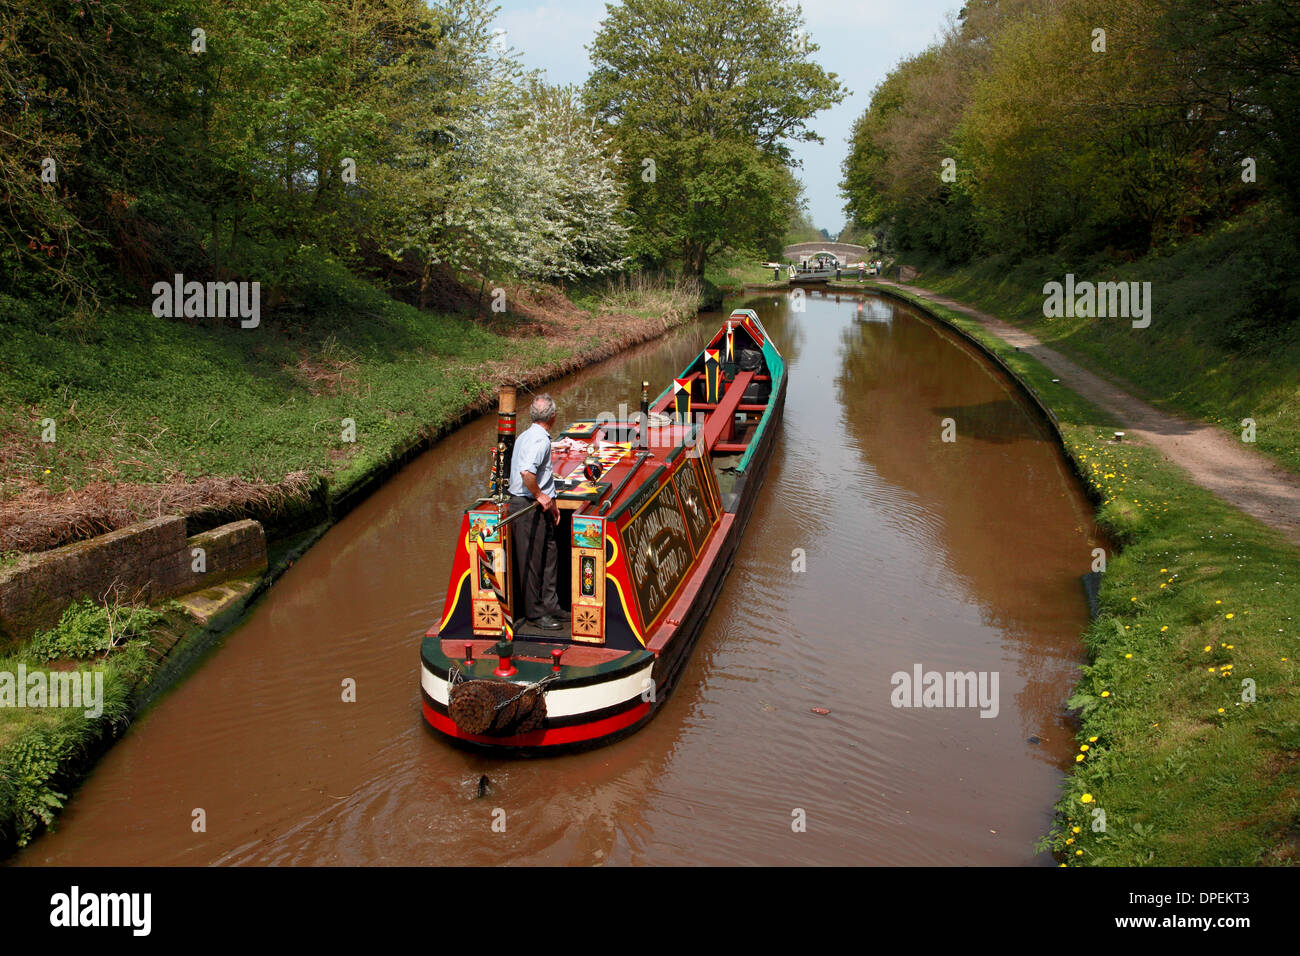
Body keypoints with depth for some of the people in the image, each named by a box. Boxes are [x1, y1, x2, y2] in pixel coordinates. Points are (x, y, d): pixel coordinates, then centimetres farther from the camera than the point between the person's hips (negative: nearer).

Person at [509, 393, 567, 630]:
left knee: (550, 553, 15)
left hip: (539, 506, 10)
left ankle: (550, 605, 23)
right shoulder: (540, 439, -18)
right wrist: (540, 495, -19)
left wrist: (551, 500, 20)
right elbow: (526, 472, -32)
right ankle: (534, 612, 8)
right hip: (528, 507, -10)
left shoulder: (525, 436, 15)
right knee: (532, 560, -1)